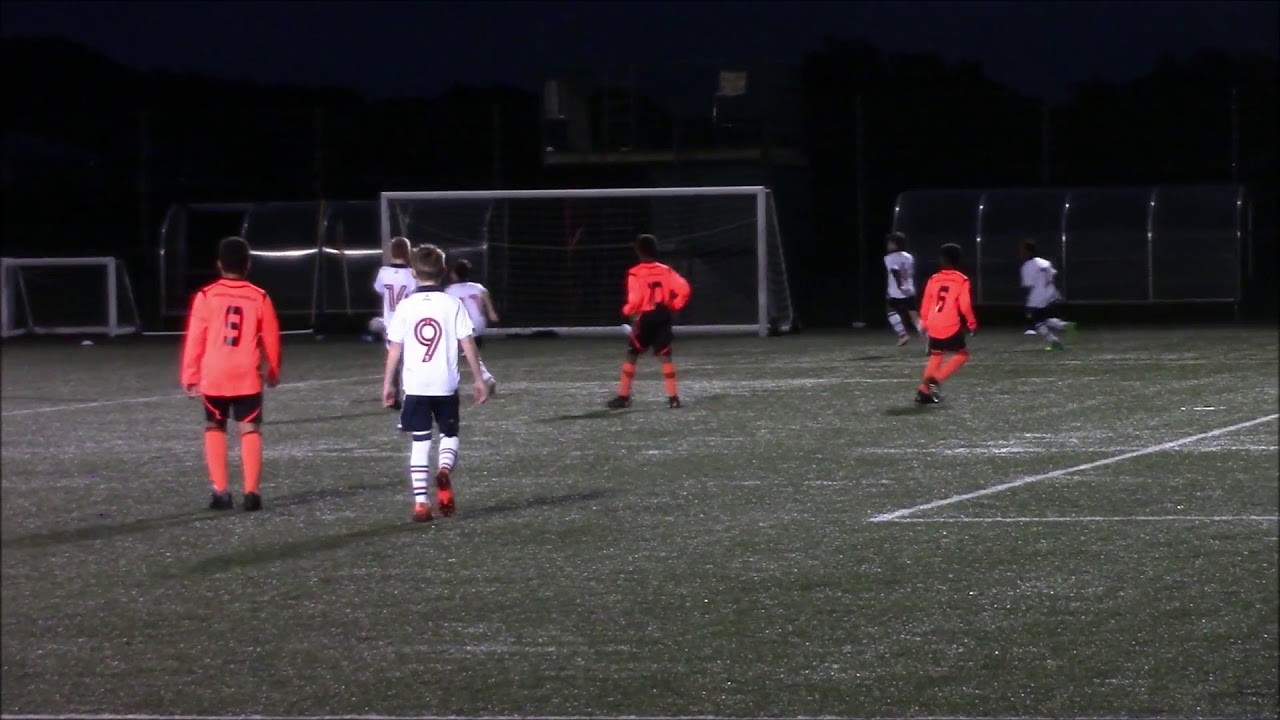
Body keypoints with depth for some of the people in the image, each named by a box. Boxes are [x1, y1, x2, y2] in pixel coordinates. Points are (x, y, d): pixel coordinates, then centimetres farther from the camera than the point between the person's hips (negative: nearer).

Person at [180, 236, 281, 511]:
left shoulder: (206, 296, -2)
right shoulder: (259, 298, 1)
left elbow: (195, 338, -2)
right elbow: (271, 339, 7)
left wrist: (190, 376, 6)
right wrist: (273, 372, 22)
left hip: (214, 376, 0)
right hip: (247, 375, 0)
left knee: (215, 429, 14)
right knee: (250, 431, 2)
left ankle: (221, 492, 6)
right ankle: (252, 492, -8)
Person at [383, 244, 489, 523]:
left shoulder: (406, 306, -1)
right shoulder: (452, 304, -3)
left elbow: (394, 348, 0)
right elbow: (468, 344, -3)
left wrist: (388, 384, 10)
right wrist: (479, 379, 5)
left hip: (415, 384, 0)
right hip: (446, 384, 0)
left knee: (420, 441, 8)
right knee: (449, 435, 16)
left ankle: (421, 501, 1)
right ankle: (444, 470, -16)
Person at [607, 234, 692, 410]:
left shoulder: (635, 273, -9)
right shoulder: (665, 271, 3)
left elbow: (635, 299, -15)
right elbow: (683, 289, -5)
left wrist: (627, 310, 5)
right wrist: (674, 306, 8)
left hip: (644, 318, -3)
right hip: (662, 318, 3)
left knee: (631, 356, 9)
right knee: (666, 356, 6)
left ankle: (623, 396, 10)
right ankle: (673, 397, -2)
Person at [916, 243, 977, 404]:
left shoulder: (934, 279, 7)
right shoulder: (962, 281, -6)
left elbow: (926, 304, 11)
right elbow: (965, 306, -9)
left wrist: (924, 323, 24)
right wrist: (972, 323, 5)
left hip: (933, 326, 5)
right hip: (951, 326, -5)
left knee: (935, 357, 18)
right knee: (962, 354, 8)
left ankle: (924, 391, 14)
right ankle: (936, 379, -8)